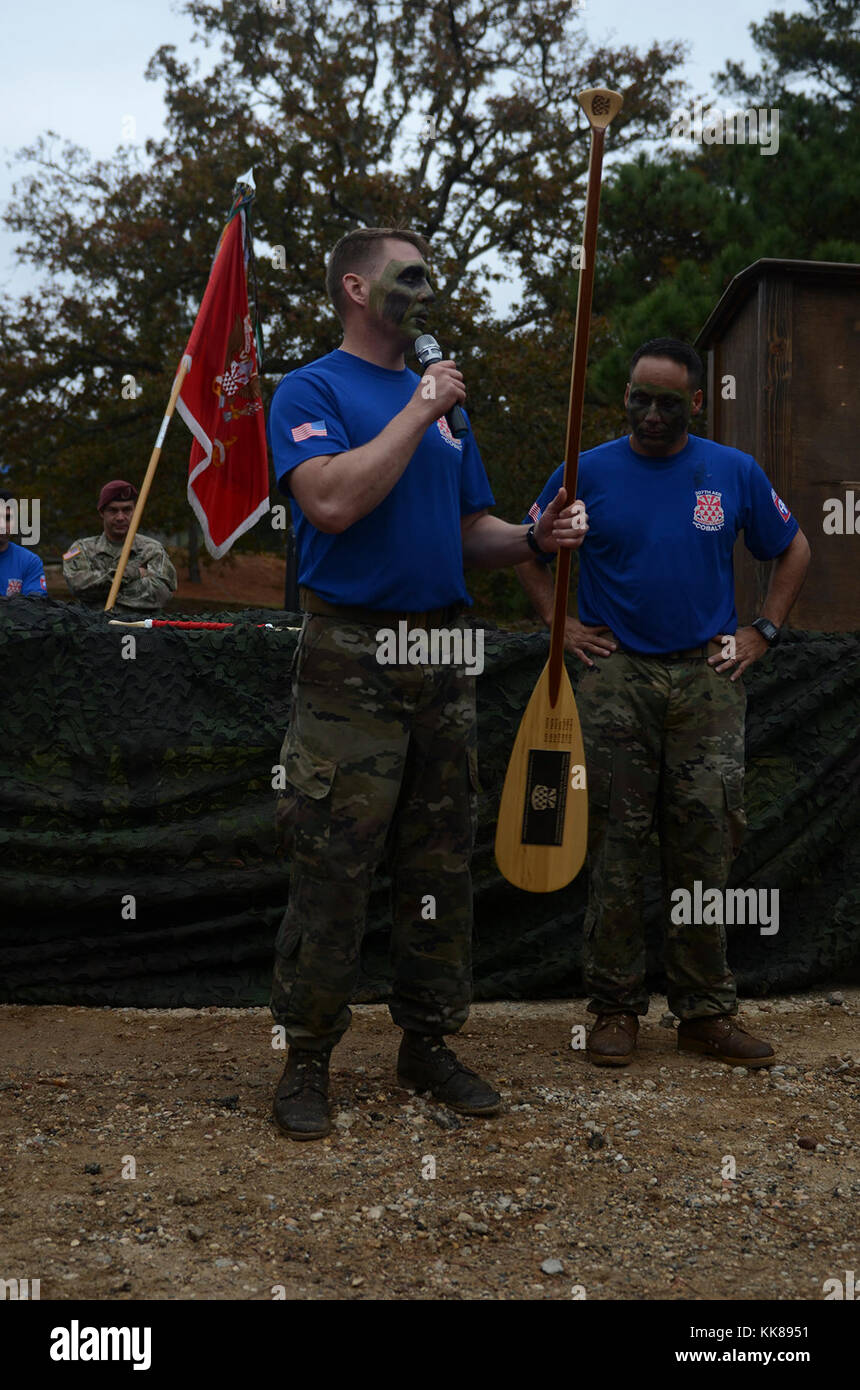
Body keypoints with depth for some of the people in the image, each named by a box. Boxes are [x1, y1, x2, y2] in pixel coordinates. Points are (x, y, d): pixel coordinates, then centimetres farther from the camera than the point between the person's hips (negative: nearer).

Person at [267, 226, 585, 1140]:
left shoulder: (442, 398, 19)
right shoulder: (312, 390, -2)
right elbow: (332, 502, -21)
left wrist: (535, 538, -1)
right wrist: (417, 413, -14)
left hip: (445, 657, 7)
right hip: (353, 660, -7)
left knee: (441, 870, 11)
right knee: (331, 876, -4)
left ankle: (428, 1044, 23)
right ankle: (304, 1058, 10)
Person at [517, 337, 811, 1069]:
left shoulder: (735, 473, 7)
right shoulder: (588, 473, 4)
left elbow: (794, 550, 19)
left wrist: (763, 632, 8)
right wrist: (559, 622, 4)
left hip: (708, 680, 1)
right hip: (616, 679, -1)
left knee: (705, 849, 2)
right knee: (616, 849, 1)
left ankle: (707, 1012, 12)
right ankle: (616, 1007, 12)